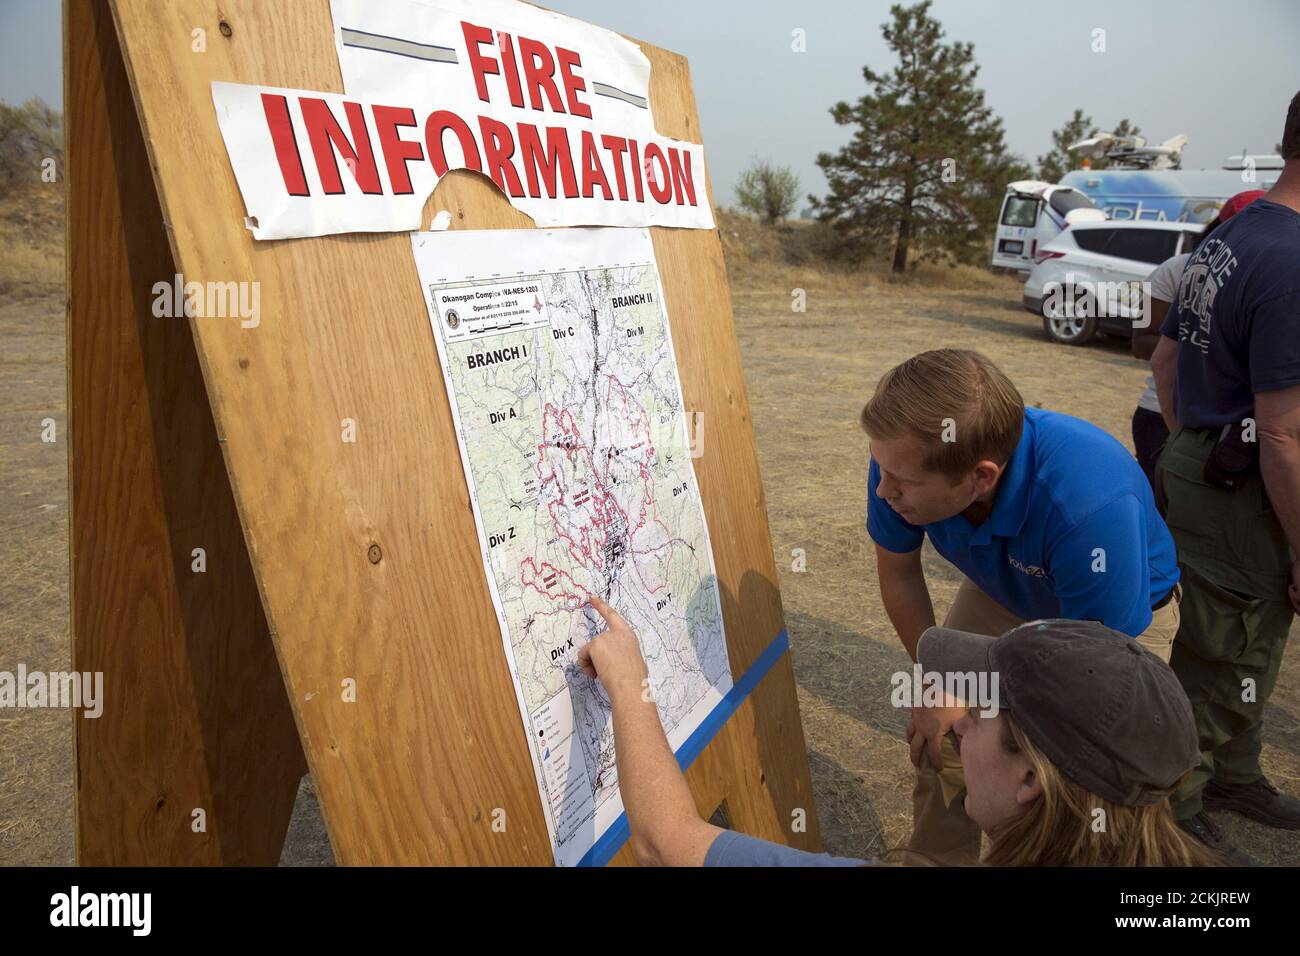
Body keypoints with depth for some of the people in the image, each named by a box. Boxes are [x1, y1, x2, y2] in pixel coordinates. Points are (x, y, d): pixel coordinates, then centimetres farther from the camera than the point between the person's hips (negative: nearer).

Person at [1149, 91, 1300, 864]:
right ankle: (1173, 808, 25)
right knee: (1222, 668, 7)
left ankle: (1235, 776, 45)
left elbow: (1166, 359, 15)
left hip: (1199, 464, 10)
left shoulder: (1228, 238, 7)